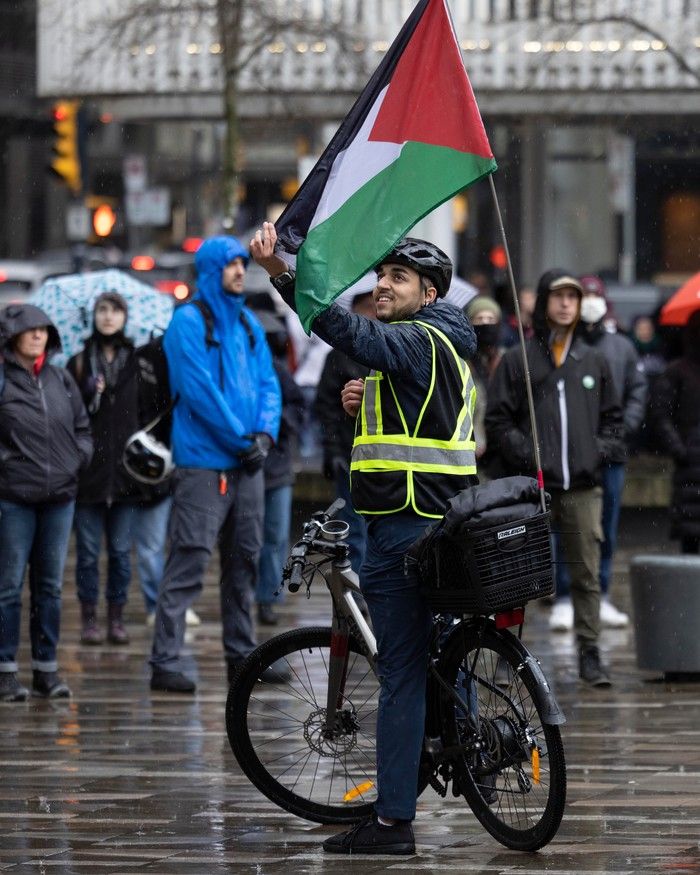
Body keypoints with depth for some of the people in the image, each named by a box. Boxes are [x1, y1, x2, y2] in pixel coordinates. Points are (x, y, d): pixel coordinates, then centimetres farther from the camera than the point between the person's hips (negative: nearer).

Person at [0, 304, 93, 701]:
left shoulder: (62, 380, 10)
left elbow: (82, 427, 19)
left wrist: (79, 458, 4)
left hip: (60, 496, 5)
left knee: (51, 585, 9)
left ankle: (47, 668, 15)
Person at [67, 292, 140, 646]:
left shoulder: (139, 363, 7)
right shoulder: (79, 363, 6)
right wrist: (88, 393, -12)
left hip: (124, 470, 0)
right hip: (88, 469, 0)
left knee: (121, 550, 3)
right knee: (88, 549, 1)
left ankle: (117, 618, 10)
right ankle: (89, 618, 7)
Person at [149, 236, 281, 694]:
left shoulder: (248, 324, 15)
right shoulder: (188, 322, -7)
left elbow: (268, 383, 13)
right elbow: (200, 389, -14)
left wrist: (265, 433, -5)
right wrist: (242, 439, -12)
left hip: (248, 465, 7)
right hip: (204, 462, -7)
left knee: (245, 561, 12)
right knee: (189, 561, -10)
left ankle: (242, 655, 21)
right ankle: (165, 661, -11)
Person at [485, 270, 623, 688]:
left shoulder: (594, 362, 14)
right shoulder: (518, 360, 5)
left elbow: (614, 418, 21)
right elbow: (498, 419, 3)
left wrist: (601, 451, 4)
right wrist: (525, 454, -9)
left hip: (583, 487, 2)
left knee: (587, 573, 0)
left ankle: (590, 653, 4)